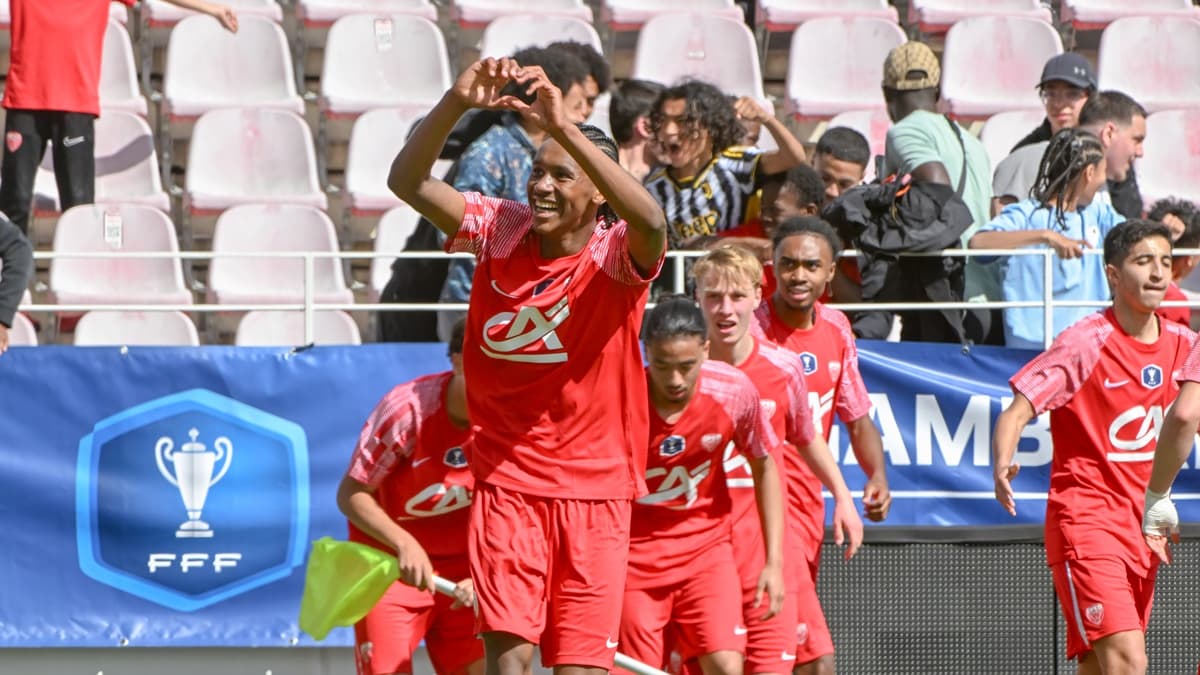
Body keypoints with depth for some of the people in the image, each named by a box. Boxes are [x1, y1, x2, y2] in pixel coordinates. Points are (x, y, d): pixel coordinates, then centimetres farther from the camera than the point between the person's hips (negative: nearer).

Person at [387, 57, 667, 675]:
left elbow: (650, 221, -34)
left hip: (594, 490, -1)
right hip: (506, 480, 1)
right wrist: (455, 104, -29)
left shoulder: (618, 255, -9)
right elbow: (408, 182, -12)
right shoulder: (500, 230, -1)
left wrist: (564, 128, -42)